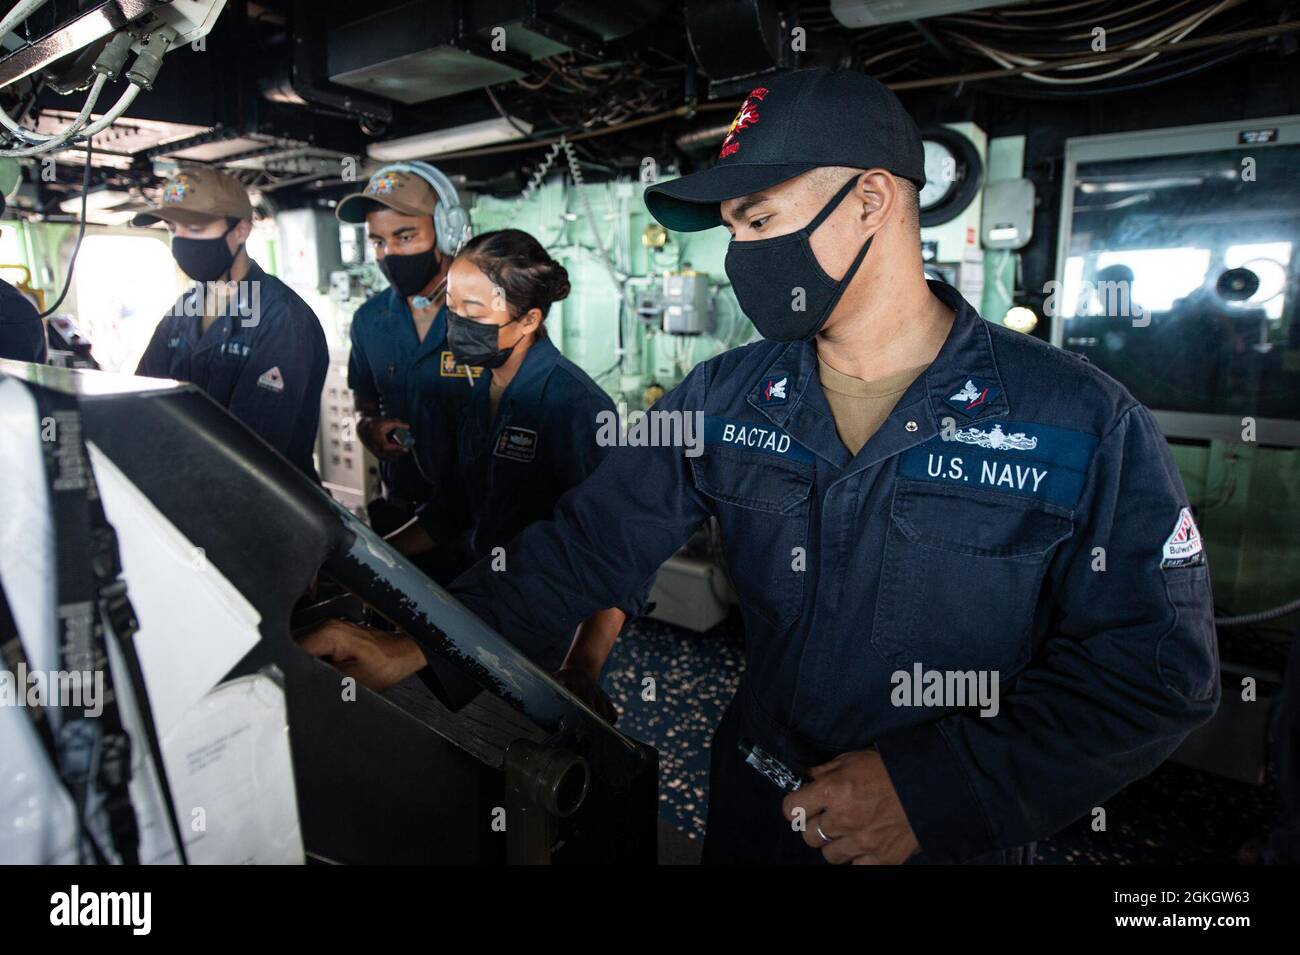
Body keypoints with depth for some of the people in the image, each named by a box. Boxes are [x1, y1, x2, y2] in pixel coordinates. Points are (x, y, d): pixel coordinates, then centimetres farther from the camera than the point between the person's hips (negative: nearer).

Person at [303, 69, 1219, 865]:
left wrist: (936, 790, -23)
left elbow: (1160, 668, -14)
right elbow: (586, 548, -7)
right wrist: (427, 643, -16)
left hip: (956, 838, -2)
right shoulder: (721, 400, -7)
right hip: (751, 817, 3)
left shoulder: (1083, 421, -16)